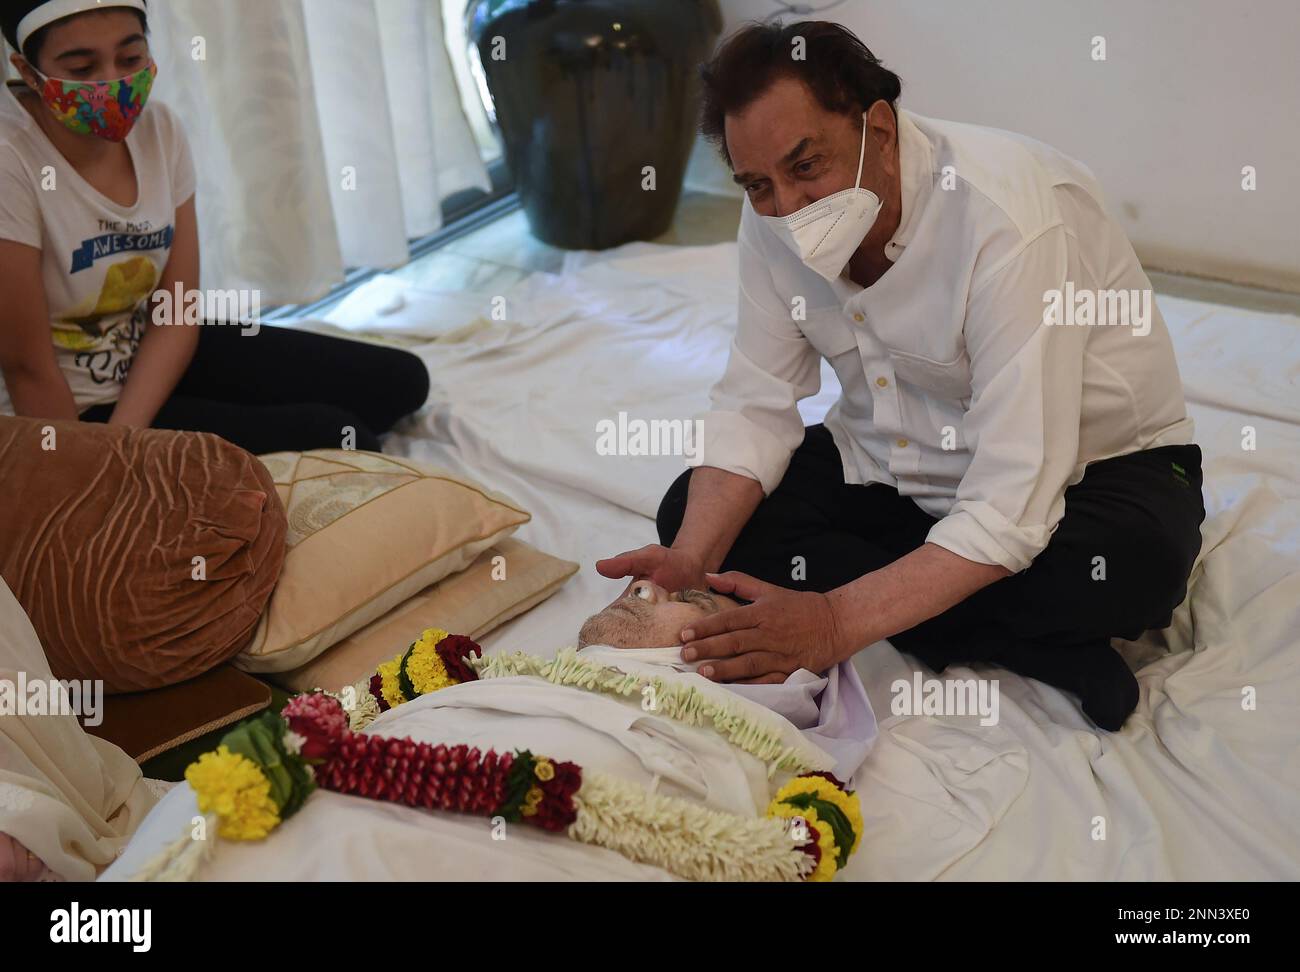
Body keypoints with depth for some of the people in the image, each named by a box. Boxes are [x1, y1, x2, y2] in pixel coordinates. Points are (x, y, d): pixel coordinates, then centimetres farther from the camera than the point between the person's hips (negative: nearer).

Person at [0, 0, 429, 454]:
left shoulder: (160, 129, -6)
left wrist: (121, 443, -19)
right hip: (70, 408, -7)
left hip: (153, 357, 7)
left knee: (400, 380, 1)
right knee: (328, 435, -20)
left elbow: (176, 312, -6)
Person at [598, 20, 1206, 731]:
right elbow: (755, 405, -7)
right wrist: (690, 563, -23)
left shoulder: (1010, 219, -31)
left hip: (1078, 466, -6)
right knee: (688, 511, -14)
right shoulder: (772, 218, -11)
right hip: (892, 468, 7)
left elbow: (1011, 509, -35)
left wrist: (837, 620, -41)